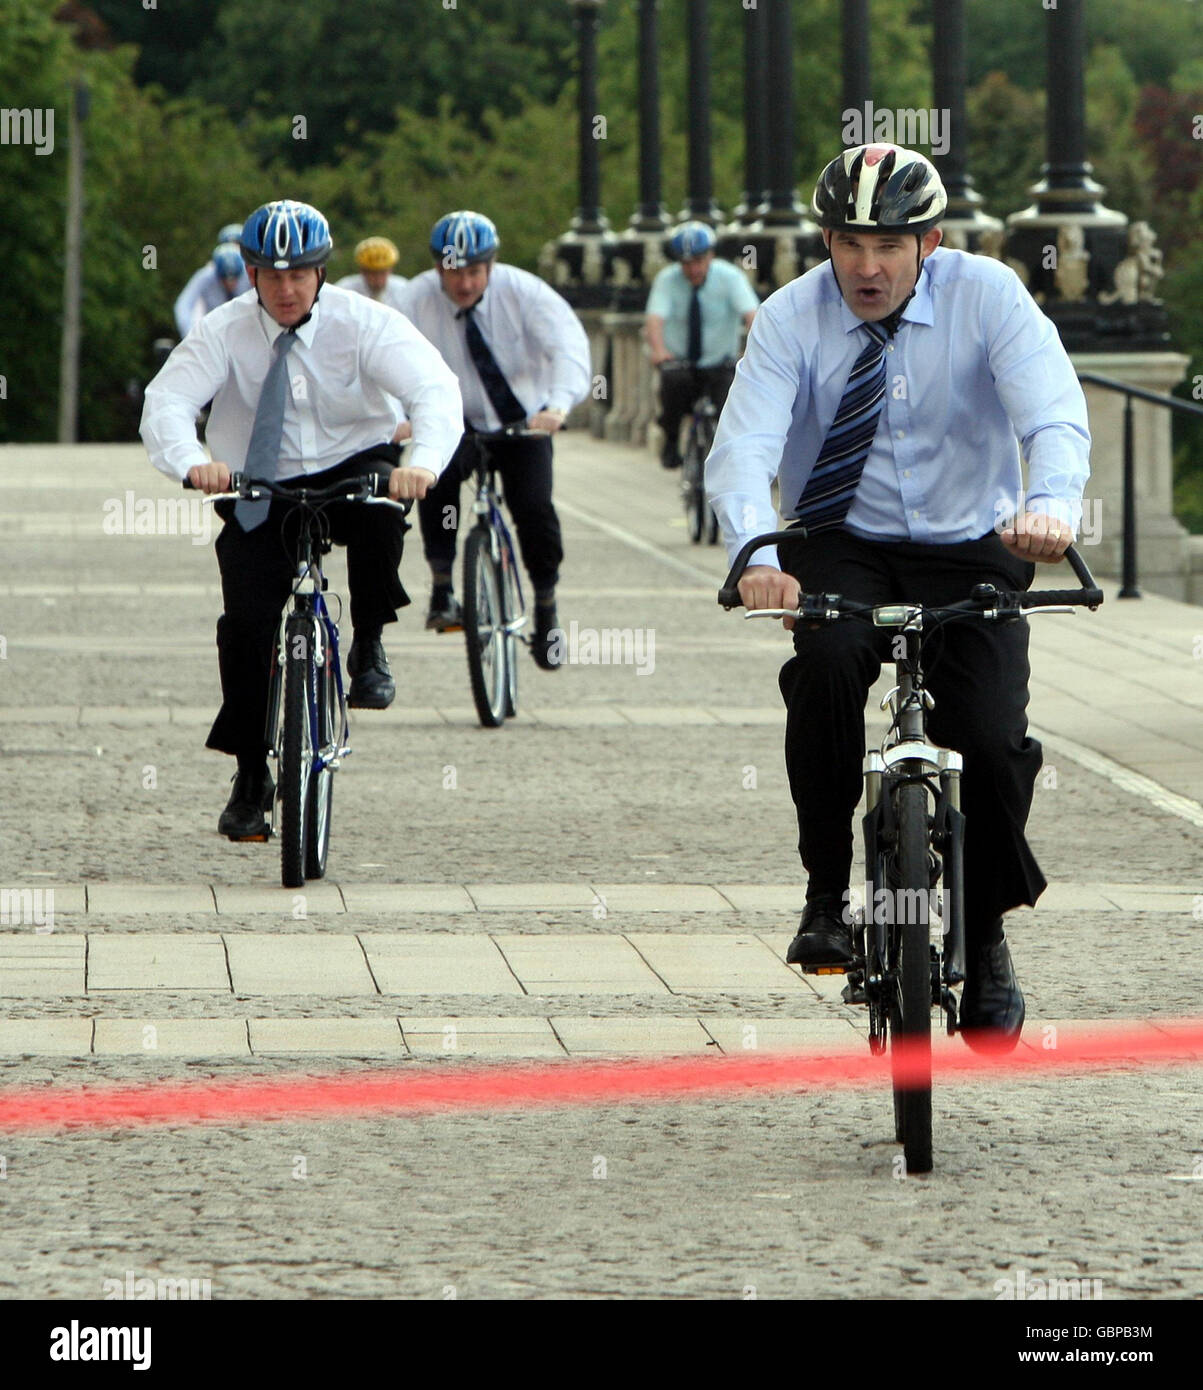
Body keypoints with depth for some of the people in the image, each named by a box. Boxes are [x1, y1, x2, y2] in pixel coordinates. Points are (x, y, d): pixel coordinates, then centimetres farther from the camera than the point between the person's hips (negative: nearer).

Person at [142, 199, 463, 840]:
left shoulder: (362, 322, -13)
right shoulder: (225, 331, -11)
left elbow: (435, 388, -24)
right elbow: (166, 402, -23)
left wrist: (424, 461, -45)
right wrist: (193, 463, -45)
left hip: (351, 468, -1)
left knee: (380, 510, -36)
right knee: (247, 621, -14)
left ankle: (368, 647, -11)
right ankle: (250, 777, 1)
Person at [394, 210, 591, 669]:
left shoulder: (521, 291, -17)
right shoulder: (417, 298, -16)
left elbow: (568, 343, -28)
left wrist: (558, 403, -47)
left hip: (524, 420, 0)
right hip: (457, 421, 0)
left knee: (535, 509, -19)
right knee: (437, 473, -32)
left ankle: (546, 610, 5)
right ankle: (442, 589, -23)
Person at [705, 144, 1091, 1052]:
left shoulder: (987, 295, -12)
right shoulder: (791, 319, -11)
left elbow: (1054, 415, -25)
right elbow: (743, 447, -23)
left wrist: (1051, 504, -48)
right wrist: (757, 557, -44)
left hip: (971, 549, 0)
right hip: (843, 545, 0)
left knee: (993, 745, -18)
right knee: (826, 660, -32)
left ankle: (985, 939, 9)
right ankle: (826, 893, -16)